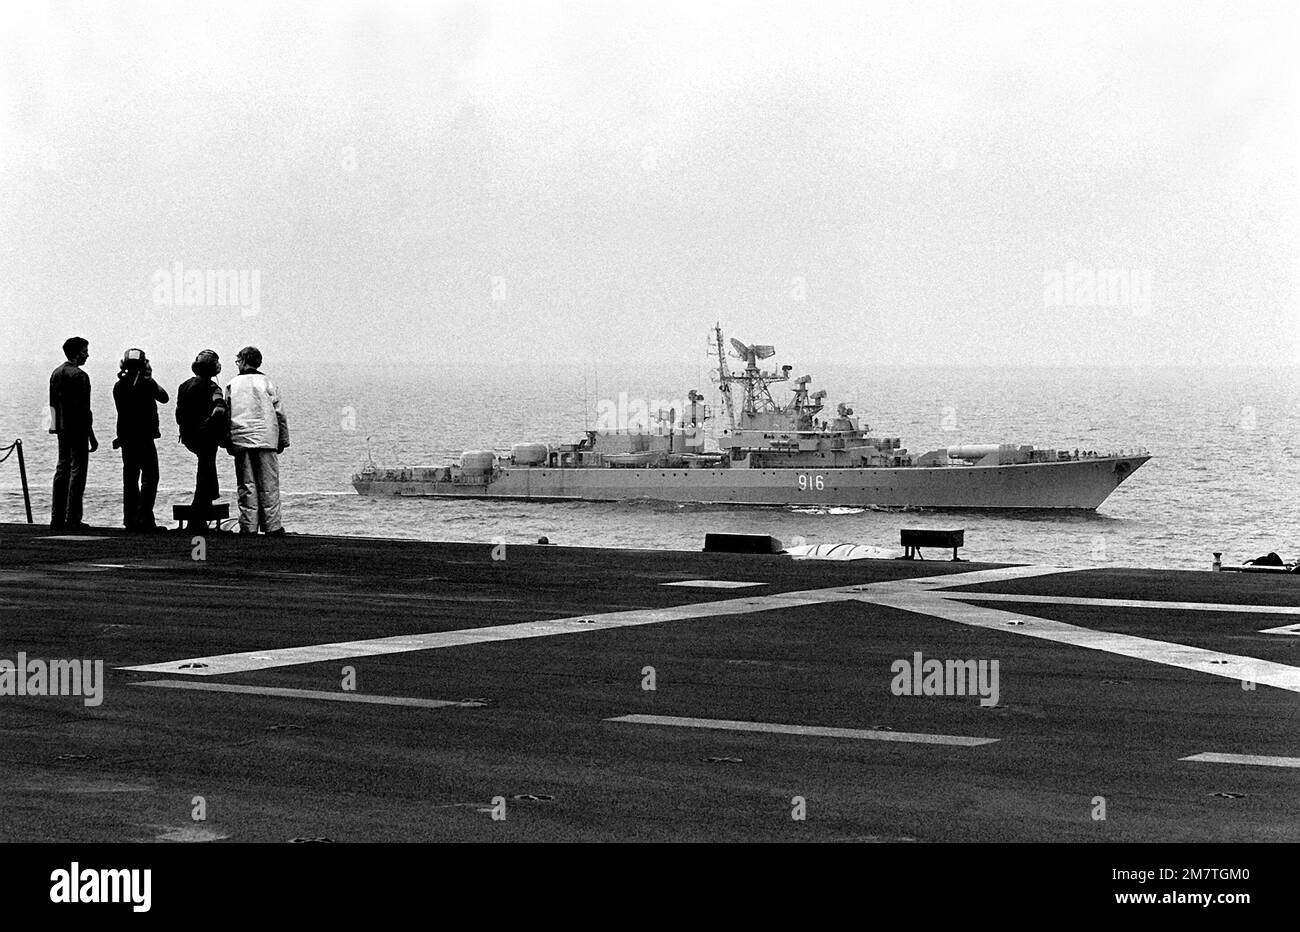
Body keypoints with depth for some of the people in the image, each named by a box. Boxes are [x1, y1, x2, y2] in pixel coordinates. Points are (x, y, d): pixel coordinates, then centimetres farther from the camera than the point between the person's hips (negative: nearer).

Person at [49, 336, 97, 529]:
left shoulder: (56, 374, 11)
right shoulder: (79, 376, -14)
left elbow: (53, 404, 14)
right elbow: (83, 409, -16)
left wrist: (57, 426, 19)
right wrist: (92, 437, -13)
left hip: (61, 428, 8)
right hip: (78, 429, -8)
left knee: (62, 469, 12)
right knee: (77, 471, -4)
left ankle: (57, 517, 13)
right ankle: (73, 519, -6)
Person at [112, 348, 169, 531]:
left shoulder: (119, 386, 4)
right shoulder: (146, 383, -12)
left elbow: (122, 409, 13)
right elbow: (164, 397, 3)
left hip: (125, 438, 6)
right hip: (144, 437, -6)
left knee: (130, 478, 11)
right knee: (149, 477, -2)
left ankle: (130, 519, 10)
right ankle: (145, 518, -10)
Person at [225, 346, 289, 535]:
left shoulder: (232, 385, 6)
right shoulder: (267, 383, 3)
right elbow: (280, 414, 3)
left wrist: (228, 444, 13)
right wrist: (283, 441, 10)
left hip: (240, 440, 1)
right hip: (266, 439, -1)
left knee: (246, 486, 4)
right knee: (269, 486, 1)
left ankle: (248, 526, 0)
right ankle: (272, 526, -3)